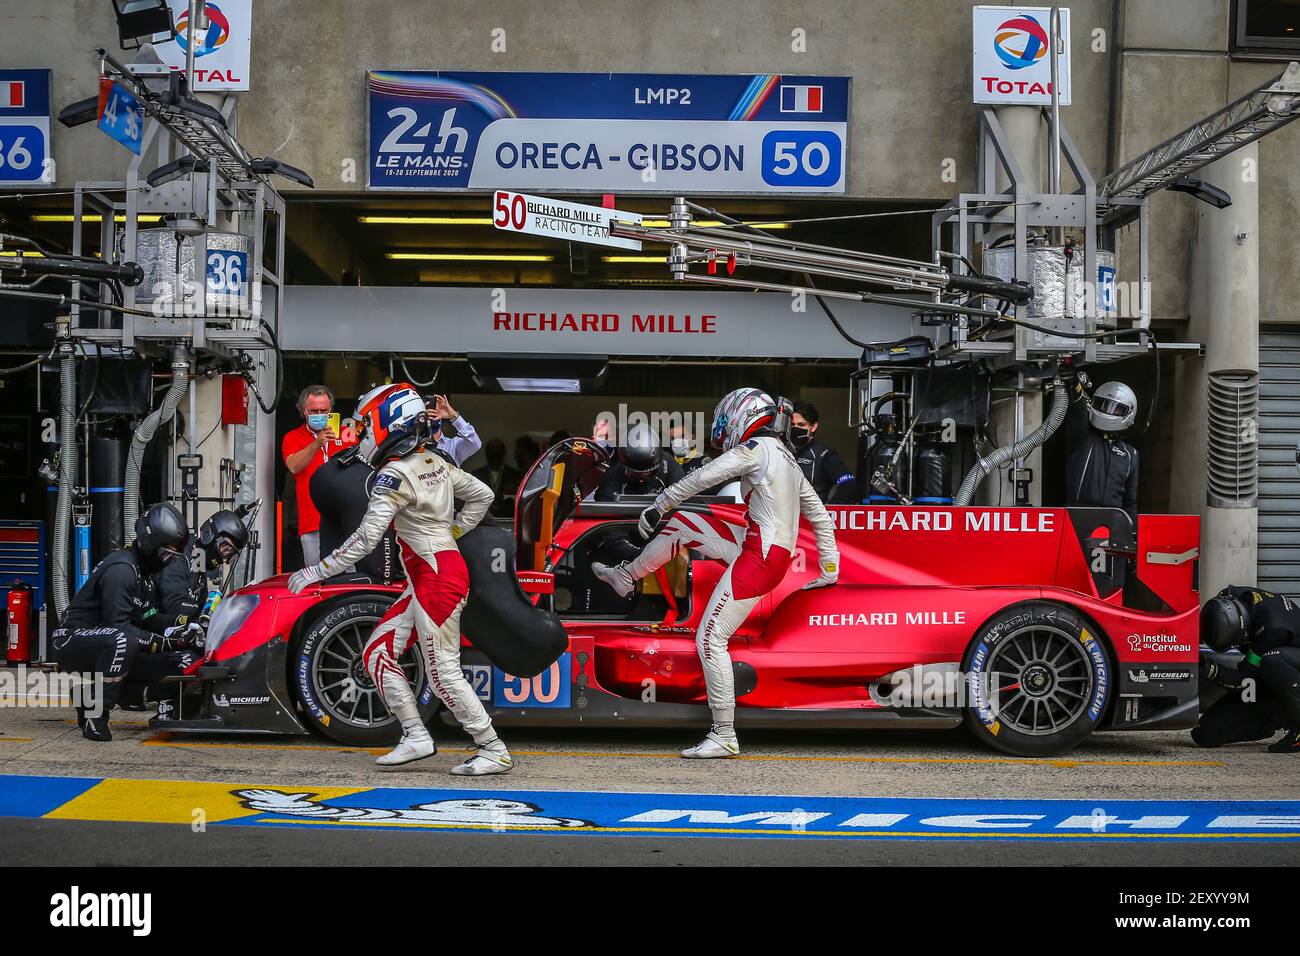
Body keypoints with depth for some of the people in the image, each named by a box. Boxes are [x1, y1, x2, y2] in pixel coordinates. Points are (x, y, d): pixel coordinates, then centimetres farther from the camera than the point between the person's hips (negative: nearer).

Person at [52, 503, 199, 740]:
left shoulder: (146, 570, 10)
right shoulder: (122, 568, -21)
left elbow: (144, 616, 11)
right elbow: (118, 625, -26)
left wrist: (176, 627, -6)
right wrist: (163, 642, -29)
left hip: (99, 637, 10)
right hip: (71, 639, -10)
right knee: (123, 641, -37)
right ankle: (95, 717, -28)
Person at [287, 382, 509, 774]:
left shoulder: (394, 475, -17)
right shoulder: (435, 462, 9)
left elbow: (365, 540, -20)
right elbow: (482, 495, 19)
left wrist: (316, 571, -13)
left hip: (437, 579, -9)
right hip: (426, 578, 9)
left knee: (444, 673, -3)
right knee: (377, 653, 10)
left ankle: (495, 752, 4)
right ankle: (416, 737, 11)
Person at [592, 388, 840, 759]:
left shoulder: (756, 447, -7)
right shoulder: (786, 458, 19)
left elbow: (701, 478, -9)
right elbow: (820, 514, 21)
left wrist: (657, 506, 2)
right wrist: (829, 567, 22)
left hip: (759, 556, -9)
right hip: (776, 551, 9)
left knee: (710, 640, -9)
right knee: (682, 523, 16)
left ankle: (724, 737, -7)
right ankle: (625, 578, 31)